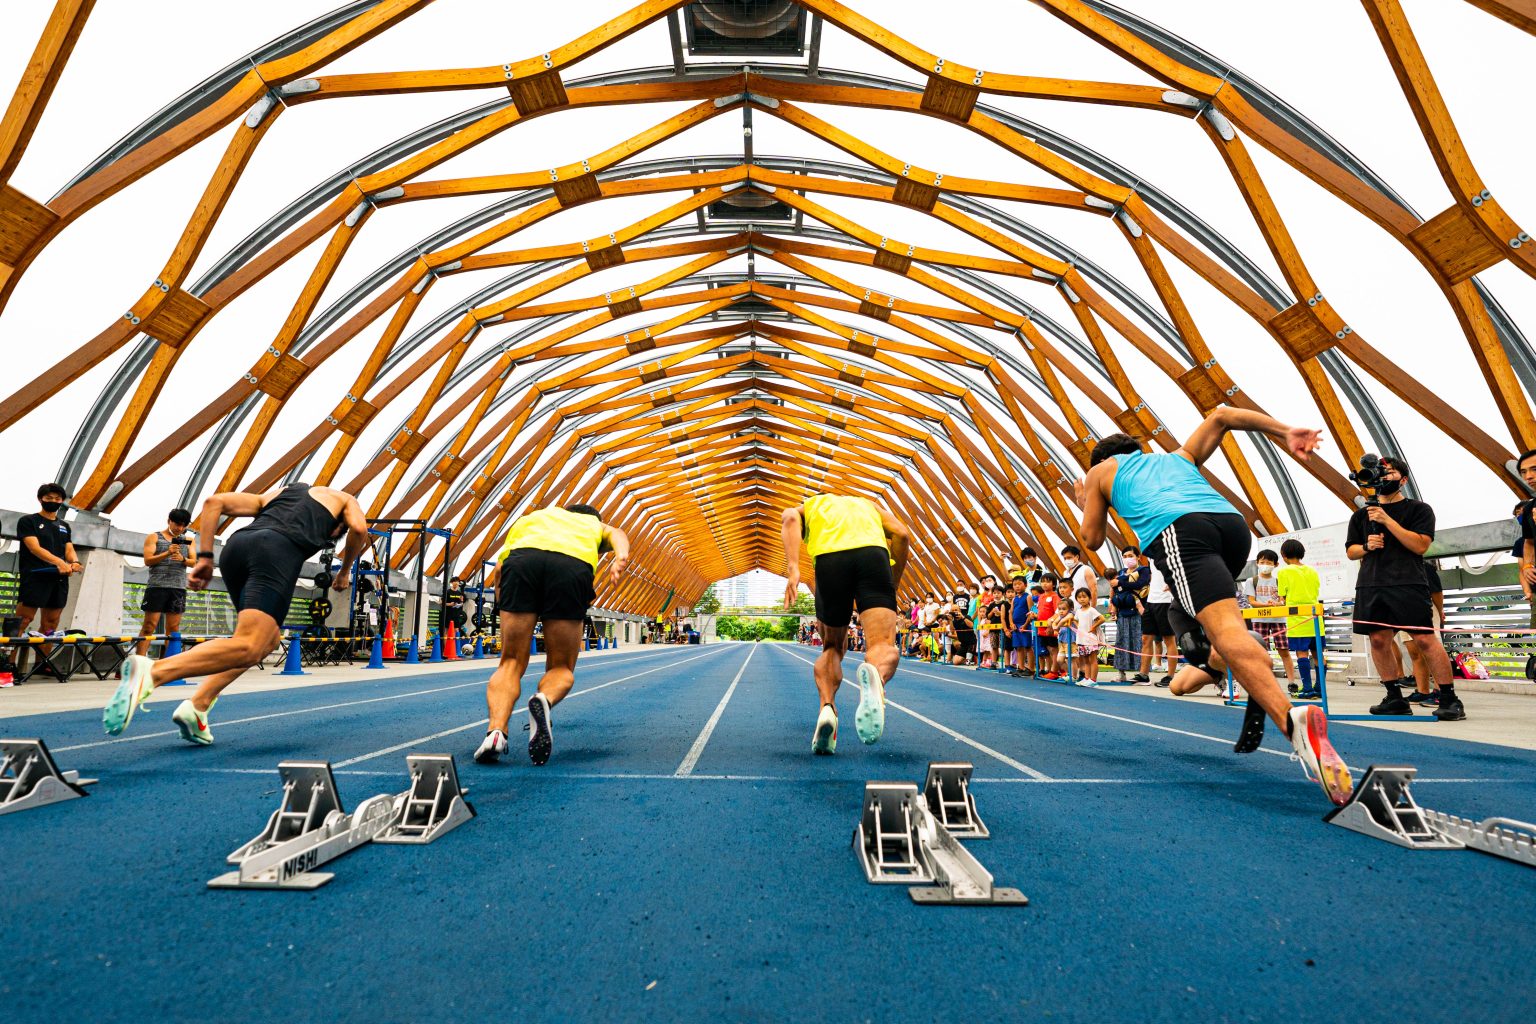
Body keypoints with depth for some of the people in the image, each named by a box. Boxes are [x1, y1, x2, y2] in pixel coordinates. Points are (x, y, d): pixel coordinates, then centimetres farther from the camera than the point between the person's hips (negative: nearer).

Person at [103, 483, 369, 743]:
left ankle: (198, 705, 6)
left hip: (236, 545, 7)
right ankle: (152, 672, -36)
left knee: (268, 639, 20)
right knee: (247, 648, -15)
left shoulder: (276, 493, 39)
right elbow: (359, 528, 4)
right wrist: (344, 571, 20)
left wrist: (204, 558, 17)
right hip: (279, 551, -7)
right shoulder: (344, 498, 28)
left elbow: (214, 502, 23)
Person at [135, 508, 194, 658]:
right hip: (157, 586, -3)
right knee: (149, 626, -6)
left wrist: (182, 559, -15)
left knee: (173, 627, 2)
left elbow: (193, 561, 7)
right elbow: (147, 560, -3)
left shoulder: (188, 540, 15)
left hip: (179, 588, 3)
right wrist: (167, 553, -20)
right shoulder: (154, 537, 7)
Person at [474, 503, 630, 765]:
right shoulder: (596, 525, 38)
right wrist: (621, 558, -7)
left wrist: (503, 611, 29)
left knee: (511, 663, 10)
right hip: (575, 566, -1)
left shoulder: (532, 516, 41)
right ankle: (544, 700, -19)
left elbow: (500, 567, 26)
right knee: (561, 667, 12)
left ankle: (495, 730, -13)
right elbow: (617, 534, 12)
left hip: (521, 559, 1)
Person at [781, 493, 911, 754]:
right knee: (884, 646, -8)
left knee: (832, 647, 18)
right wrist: (892, 586, 27)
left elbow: (790, 519, 7)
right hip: (874, 553, 0)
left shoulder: (805, 508, 34)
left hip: (829, 559, 0)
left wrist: (792, 568, -6)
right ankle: (875, 676, -43)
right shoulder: (867, 504, 40)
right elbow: (902, 534, 22)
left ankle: (827, 709, -5)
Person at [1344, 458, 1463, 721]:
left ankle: (1449, 699, 1)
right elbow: (1350, 551, 21)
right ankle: (1395, 699, 11)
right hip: (1370, 586, 4)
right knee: (1379, 640, 3)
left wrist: (1387, 520, -12)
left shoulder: (1419, 510, 7)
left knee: (1426, 638, -9)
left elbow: (1420, 545, -7)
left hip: (1408, 584, -4)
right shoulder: (1361, 515, 18)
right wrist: (1366, 546, -1)